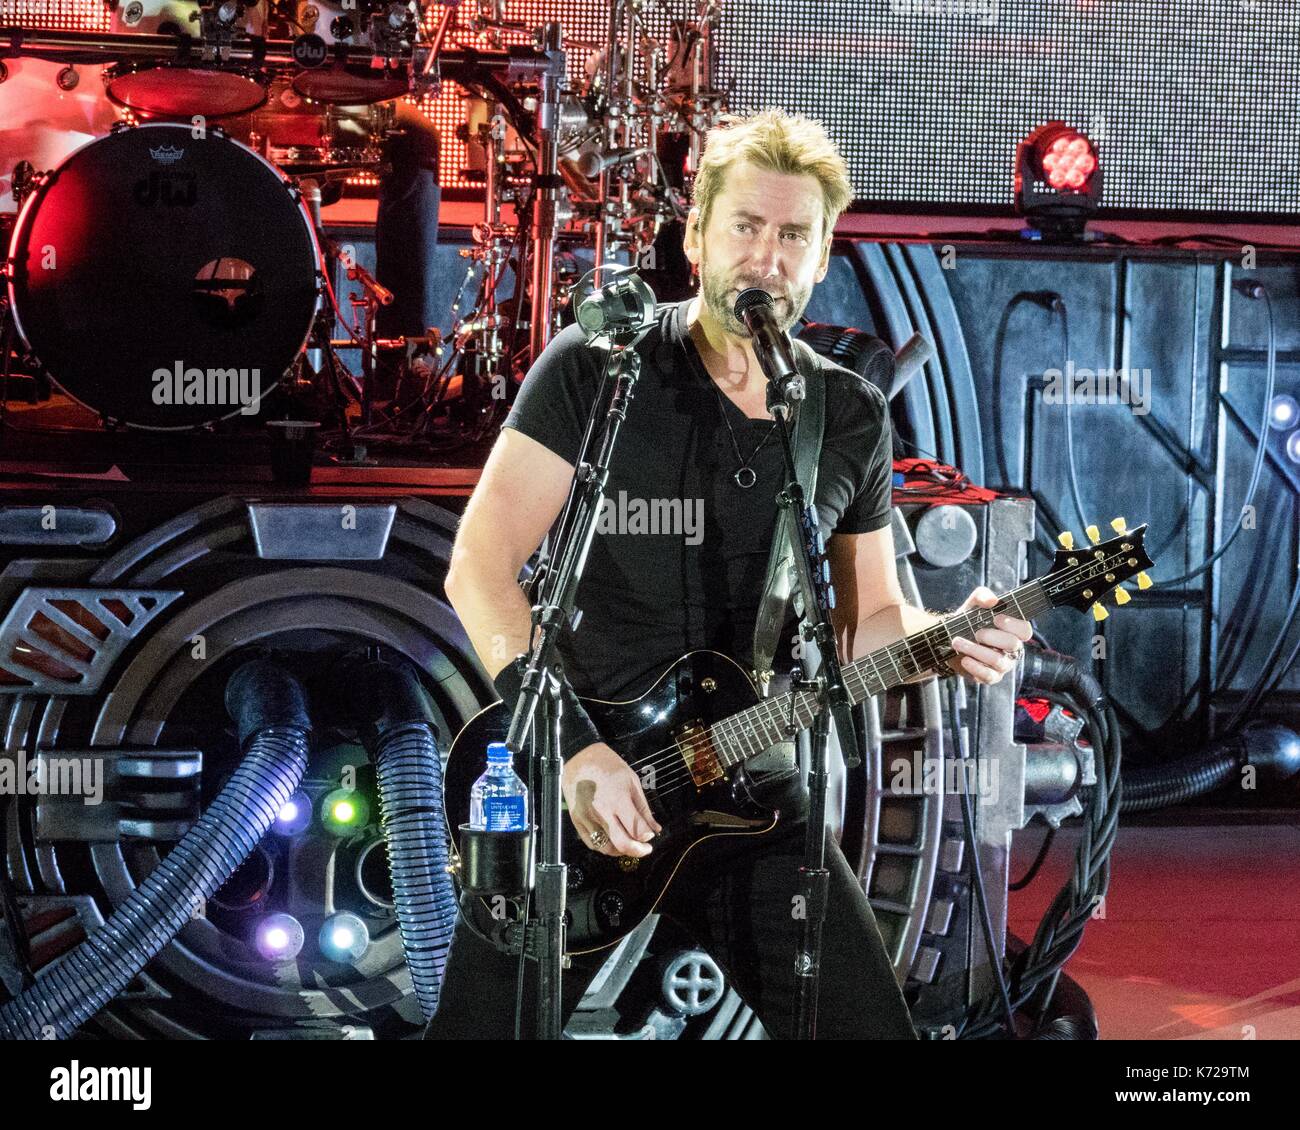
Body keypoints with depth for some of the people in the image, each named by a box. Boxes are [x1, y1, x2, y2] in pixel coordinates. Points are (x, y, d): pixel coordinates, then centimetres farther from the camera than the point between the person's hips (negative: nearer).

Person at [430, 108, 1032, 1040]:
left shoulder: (853, 419, 6)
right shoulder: (595, 370, -7)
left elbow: (865, 616, 15)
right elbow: (480, 568, -12)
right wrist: (574, 745, -22)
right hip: (570, 782, -3)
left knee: (869, 1029, -2)